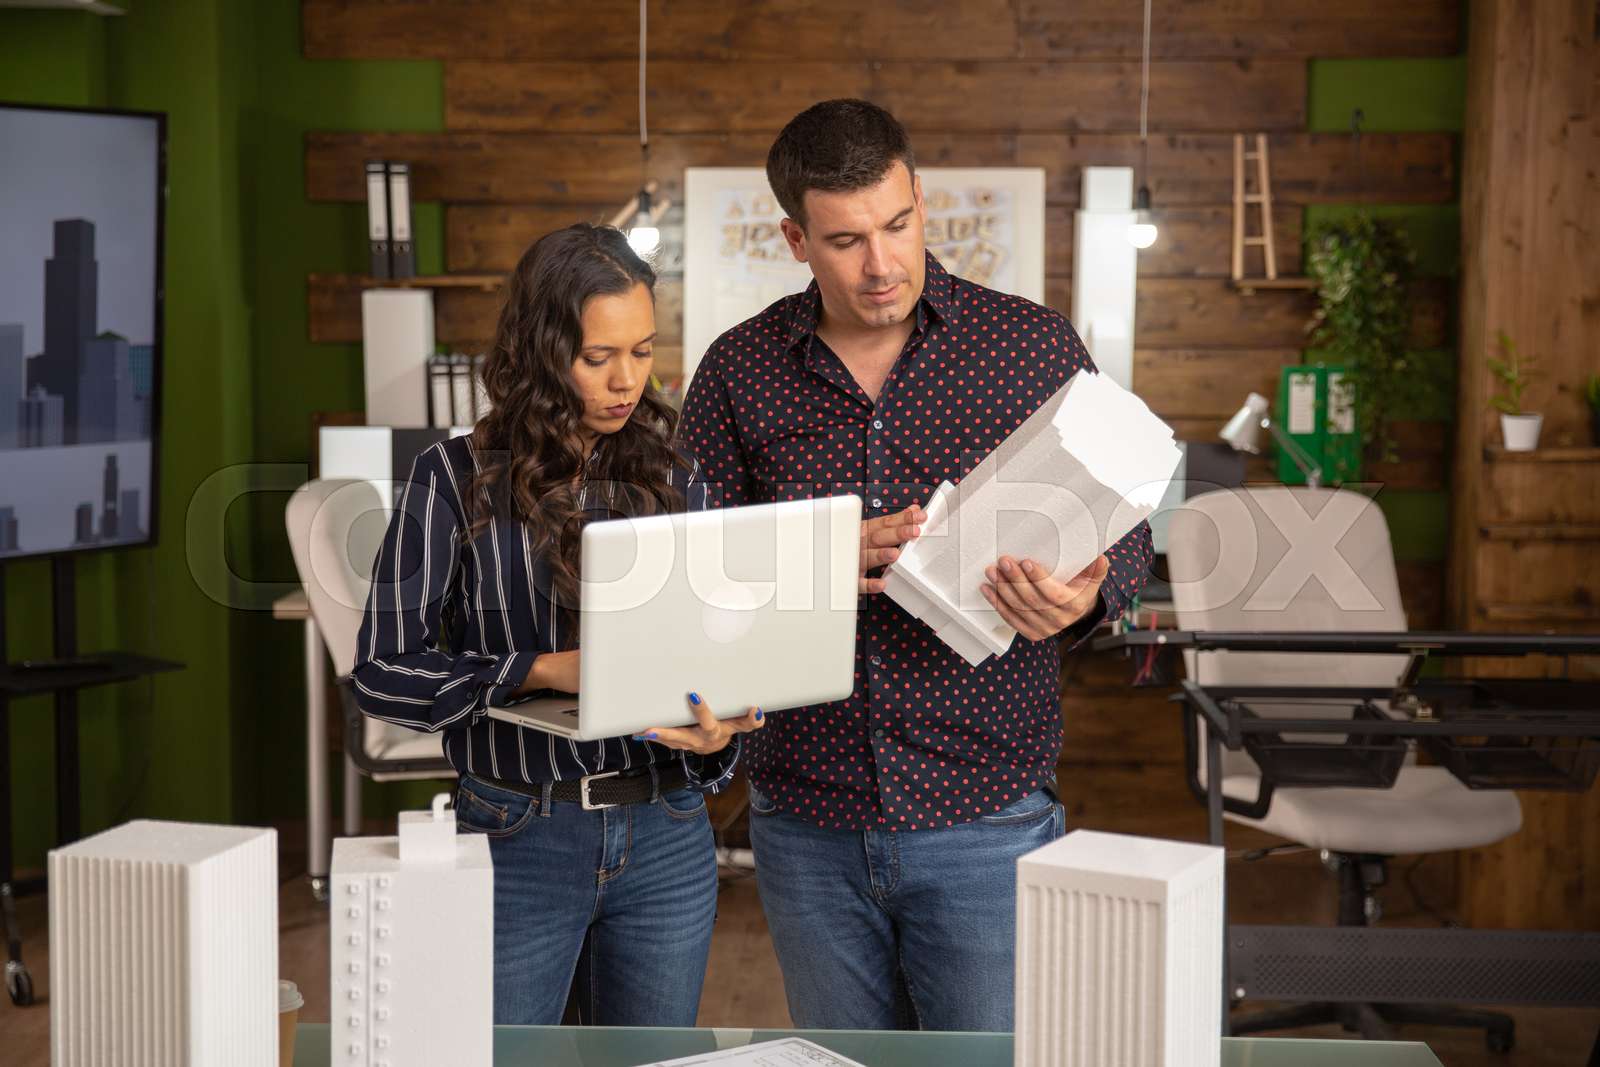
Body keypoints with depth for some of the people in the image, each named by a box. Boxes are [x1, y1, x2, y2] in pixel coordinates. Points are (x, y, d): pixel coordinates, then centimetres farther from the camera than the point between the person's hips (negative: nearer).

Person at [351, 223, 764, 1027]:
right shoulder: (457, 479, -6)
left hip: (667, 839, 3)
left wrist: (716, 733, -15)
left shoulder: (673, 480, 5)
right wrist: (546, 670, -21)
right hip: (518, 839, -3)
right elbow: (383, 671, -9)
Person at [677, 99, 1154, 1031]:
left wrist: (1085, 595, -21)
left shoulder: (1036, 348, -1)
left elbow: (1127, 534, 2)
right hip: (808, 823, 2)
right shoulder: (739, 371, 2)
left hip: (987, 817, -2)